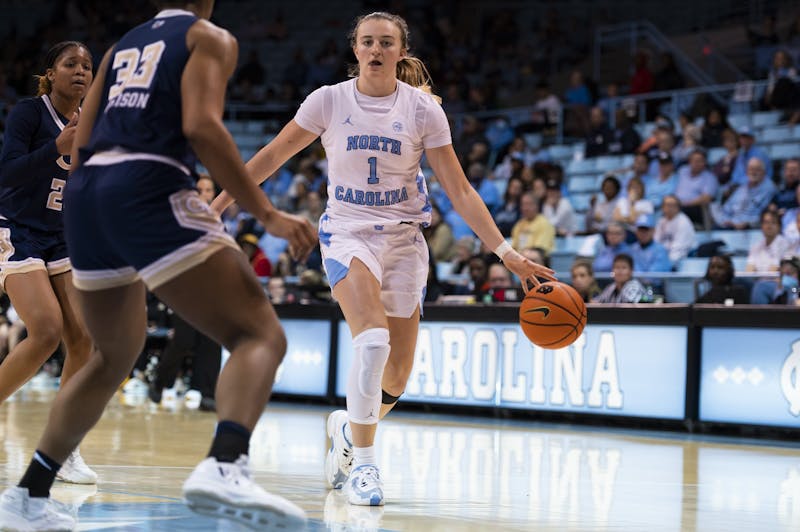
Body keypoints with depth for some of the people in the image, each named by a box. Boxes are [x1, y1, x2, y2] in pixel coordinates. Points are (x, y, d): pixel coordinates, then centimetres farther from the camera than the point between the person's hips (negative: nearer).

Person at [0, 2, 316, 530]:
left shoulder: (122, 46, 27)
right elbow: (201, 126, -10)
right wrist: (268, 214, -12)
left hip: (85, 194, 7)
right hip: (150, 191, -7)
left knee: (114, 357, 26)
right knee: (260, 334, -10)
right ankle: (225, 468, -36)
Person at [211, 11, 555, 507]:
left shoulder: (422, 107, -4)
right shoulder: (330, 100, -5)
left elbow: (460, 191, -3)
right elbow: (272, 156, 5)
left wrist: (506, 252, -11)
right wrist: (217, 205, 4)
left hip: (404, 238, 2)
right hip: (348, 233, -2)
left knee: (396, 378, 2)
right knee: (373, 340, -28)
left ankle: (348, 426, 35)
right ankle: (363, 462, -16)